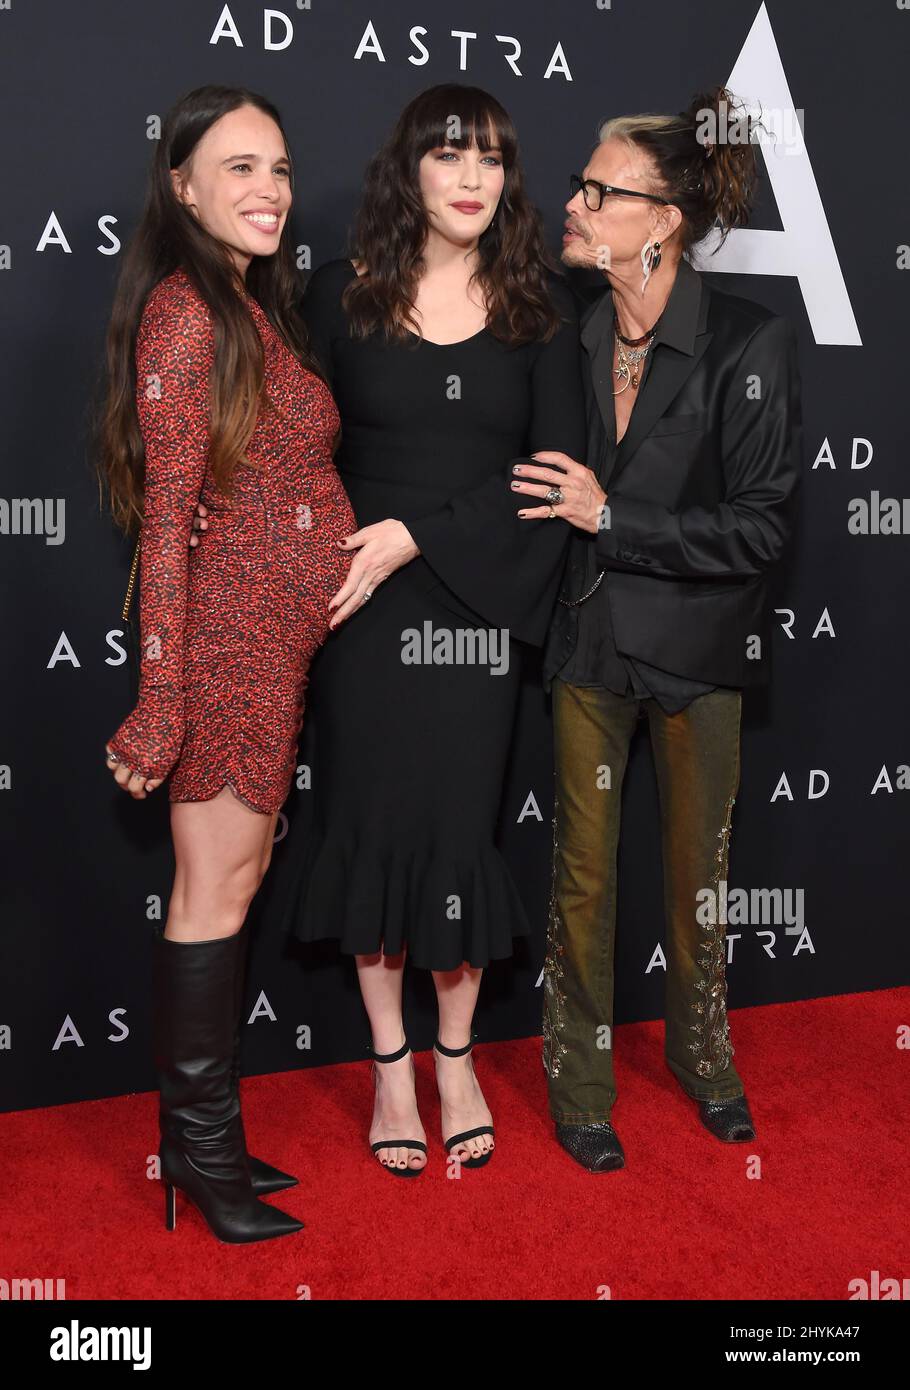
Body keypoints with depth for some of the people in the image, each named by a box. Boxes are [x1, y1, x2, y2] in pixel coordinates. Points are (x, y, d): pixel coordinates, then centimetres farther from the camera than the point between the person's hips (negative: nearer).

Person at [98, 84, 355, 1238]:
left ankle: (208, 1132, 26)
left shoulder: (254, 305, 15)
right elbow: (166, 515, -16)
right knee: (216, 887, 0)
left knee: (238, 874, 13)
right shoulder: (185, 316, -13)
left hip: (278, 635, 9)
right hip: (230, 634, -9)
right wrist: (161, 698, -16)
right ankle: (198, 1147, 16)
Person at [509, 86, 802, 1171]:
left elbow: (760, 529, -16)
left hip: (698, 647, -2)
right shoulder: (570, 338, -1)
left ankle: (701, 1049, 39)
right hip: (590, 642, 2)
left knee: (698, 866, 15)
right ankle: (578, 1077, 28)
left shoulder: (750, 347, -14)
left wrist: (610, 517, -19)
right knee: (583, 868, 9)